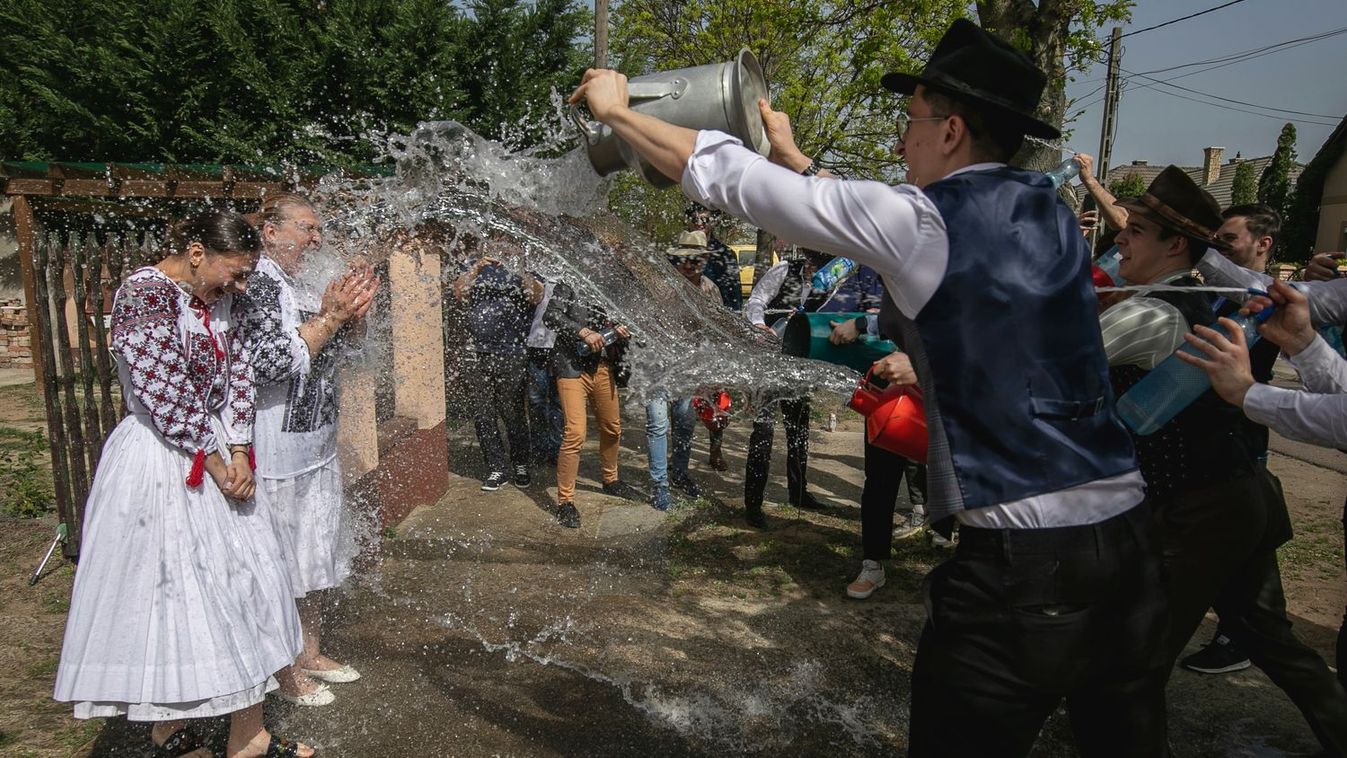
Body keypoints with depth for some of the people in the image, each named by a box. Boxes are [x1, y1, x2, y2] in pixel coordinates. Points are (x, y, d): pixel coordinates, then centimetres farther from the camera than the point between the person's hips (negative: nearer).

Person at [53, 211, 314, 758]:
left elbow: (238, 374, 7)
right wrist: (214, 460, -14)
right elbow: (164, 390, -21)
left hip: (215, 454, 8)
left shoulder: (215, 298, 9)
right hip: (157, 463, -8)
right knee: (166, 591, 4)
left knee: (244, 578, 8)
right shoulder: (144, 294, -17)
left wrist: (238, 452, -4)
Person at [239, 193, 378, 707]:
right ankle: (286, 673, 19)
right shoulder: (257, 282, -15)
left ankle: (311, 653, 33)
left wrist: (354, 313, 0)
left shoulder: (302, 283, 11)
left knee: (314, 553, 18)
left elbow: (339, 348, 18)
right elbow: (268, 362, -23)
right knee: (282, 558, 3)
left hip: (315, 441, 9)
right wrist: (328, 317, -21)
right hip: (277, 447, -9)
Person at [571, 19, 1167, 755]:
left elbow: (735, 182, -6)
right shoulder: (1046, 213, 10)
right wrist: (797, 160, 27)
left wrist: (617, 111, 8)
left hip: (1020, 561, -8)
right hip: (1125, 536, 8)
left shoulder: (926, 219, -11)